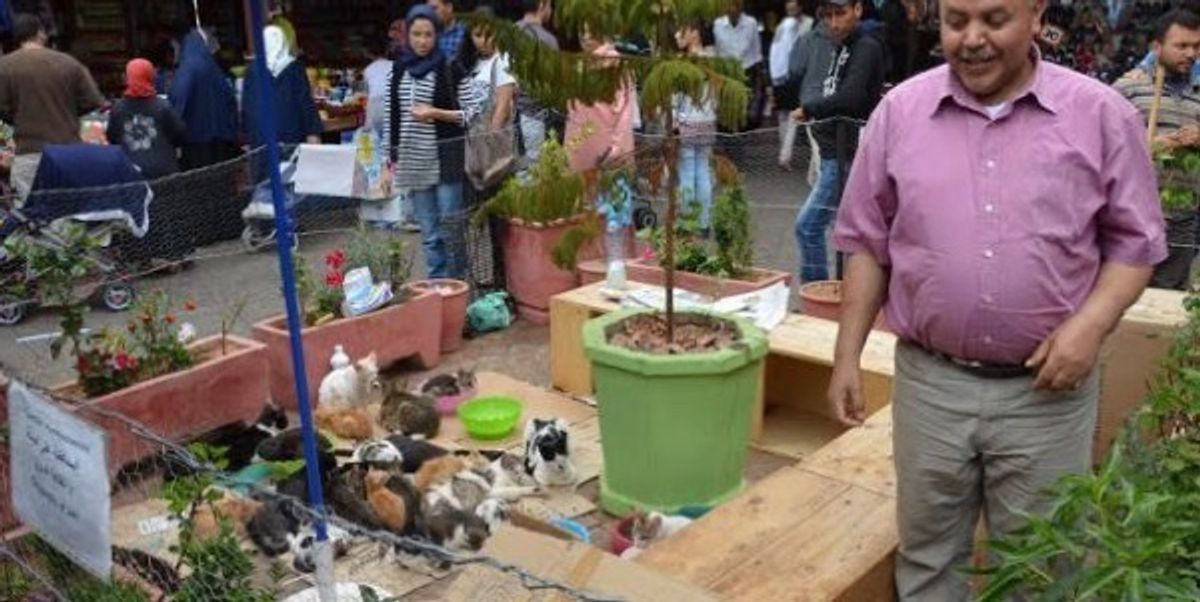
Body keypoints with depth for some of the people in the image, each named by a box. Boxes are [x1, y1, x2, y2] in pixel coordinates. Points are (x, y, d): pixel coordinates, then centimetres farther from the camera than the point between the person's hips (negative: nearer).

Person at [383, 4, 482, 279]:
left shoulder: (451, 69, -4)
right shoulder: (399, 70, 9)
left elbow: (473, 112, -4)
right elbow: (391, 117, 13)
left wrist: (436, 113, -14)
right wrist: (393, 158, 10)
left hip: (446, 159, -4)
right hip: (413, 163, 4)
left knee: (451, 225, -3)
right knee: (429, 232, 8)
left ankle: (457, 281, 12)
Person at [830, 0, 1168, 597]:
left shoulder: (1101, 114, -3)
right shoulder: (900, 110, 0)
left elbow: (1134, 242, 3)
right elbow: (867, 244, 5)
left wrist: (1091, 324, -15)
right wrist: (847, 355, 3)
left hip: (1047, 390, -1)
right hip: (929, 384, 1)